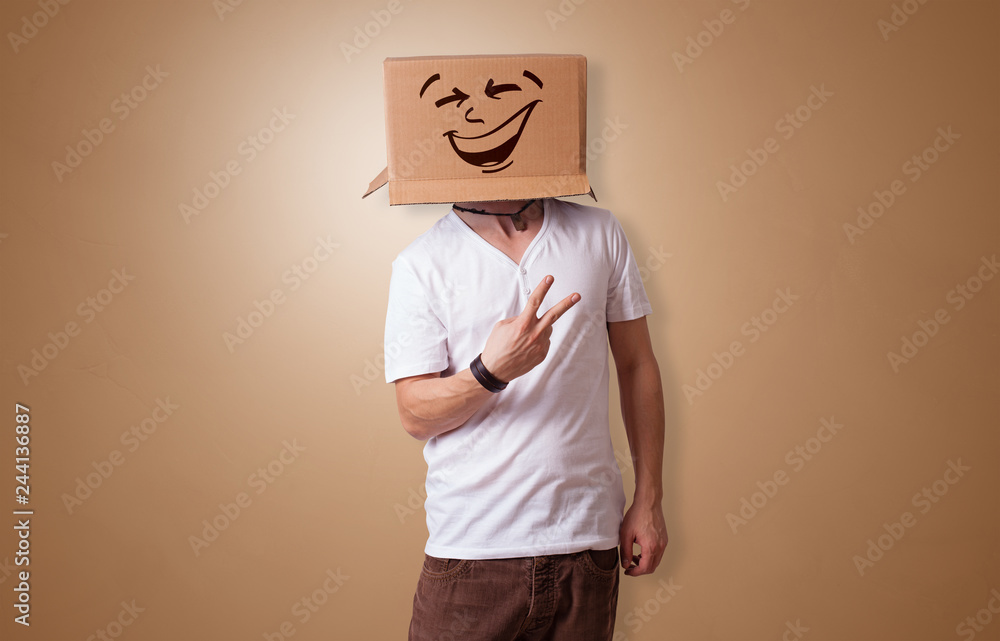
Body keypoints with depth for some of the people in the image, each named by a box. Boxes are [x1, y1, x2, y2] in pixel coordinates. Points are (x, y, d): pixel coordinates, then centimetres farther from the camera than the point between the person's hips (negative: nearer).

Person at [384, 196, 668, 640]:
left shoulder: (600, 233, 4)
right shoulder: (420, 264, -3)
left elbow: (637, 366, 8)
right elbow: (414, 417, -5)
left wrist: (648, 501, 7)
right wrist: (491, 370, -25)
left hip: (586, 538, 2)